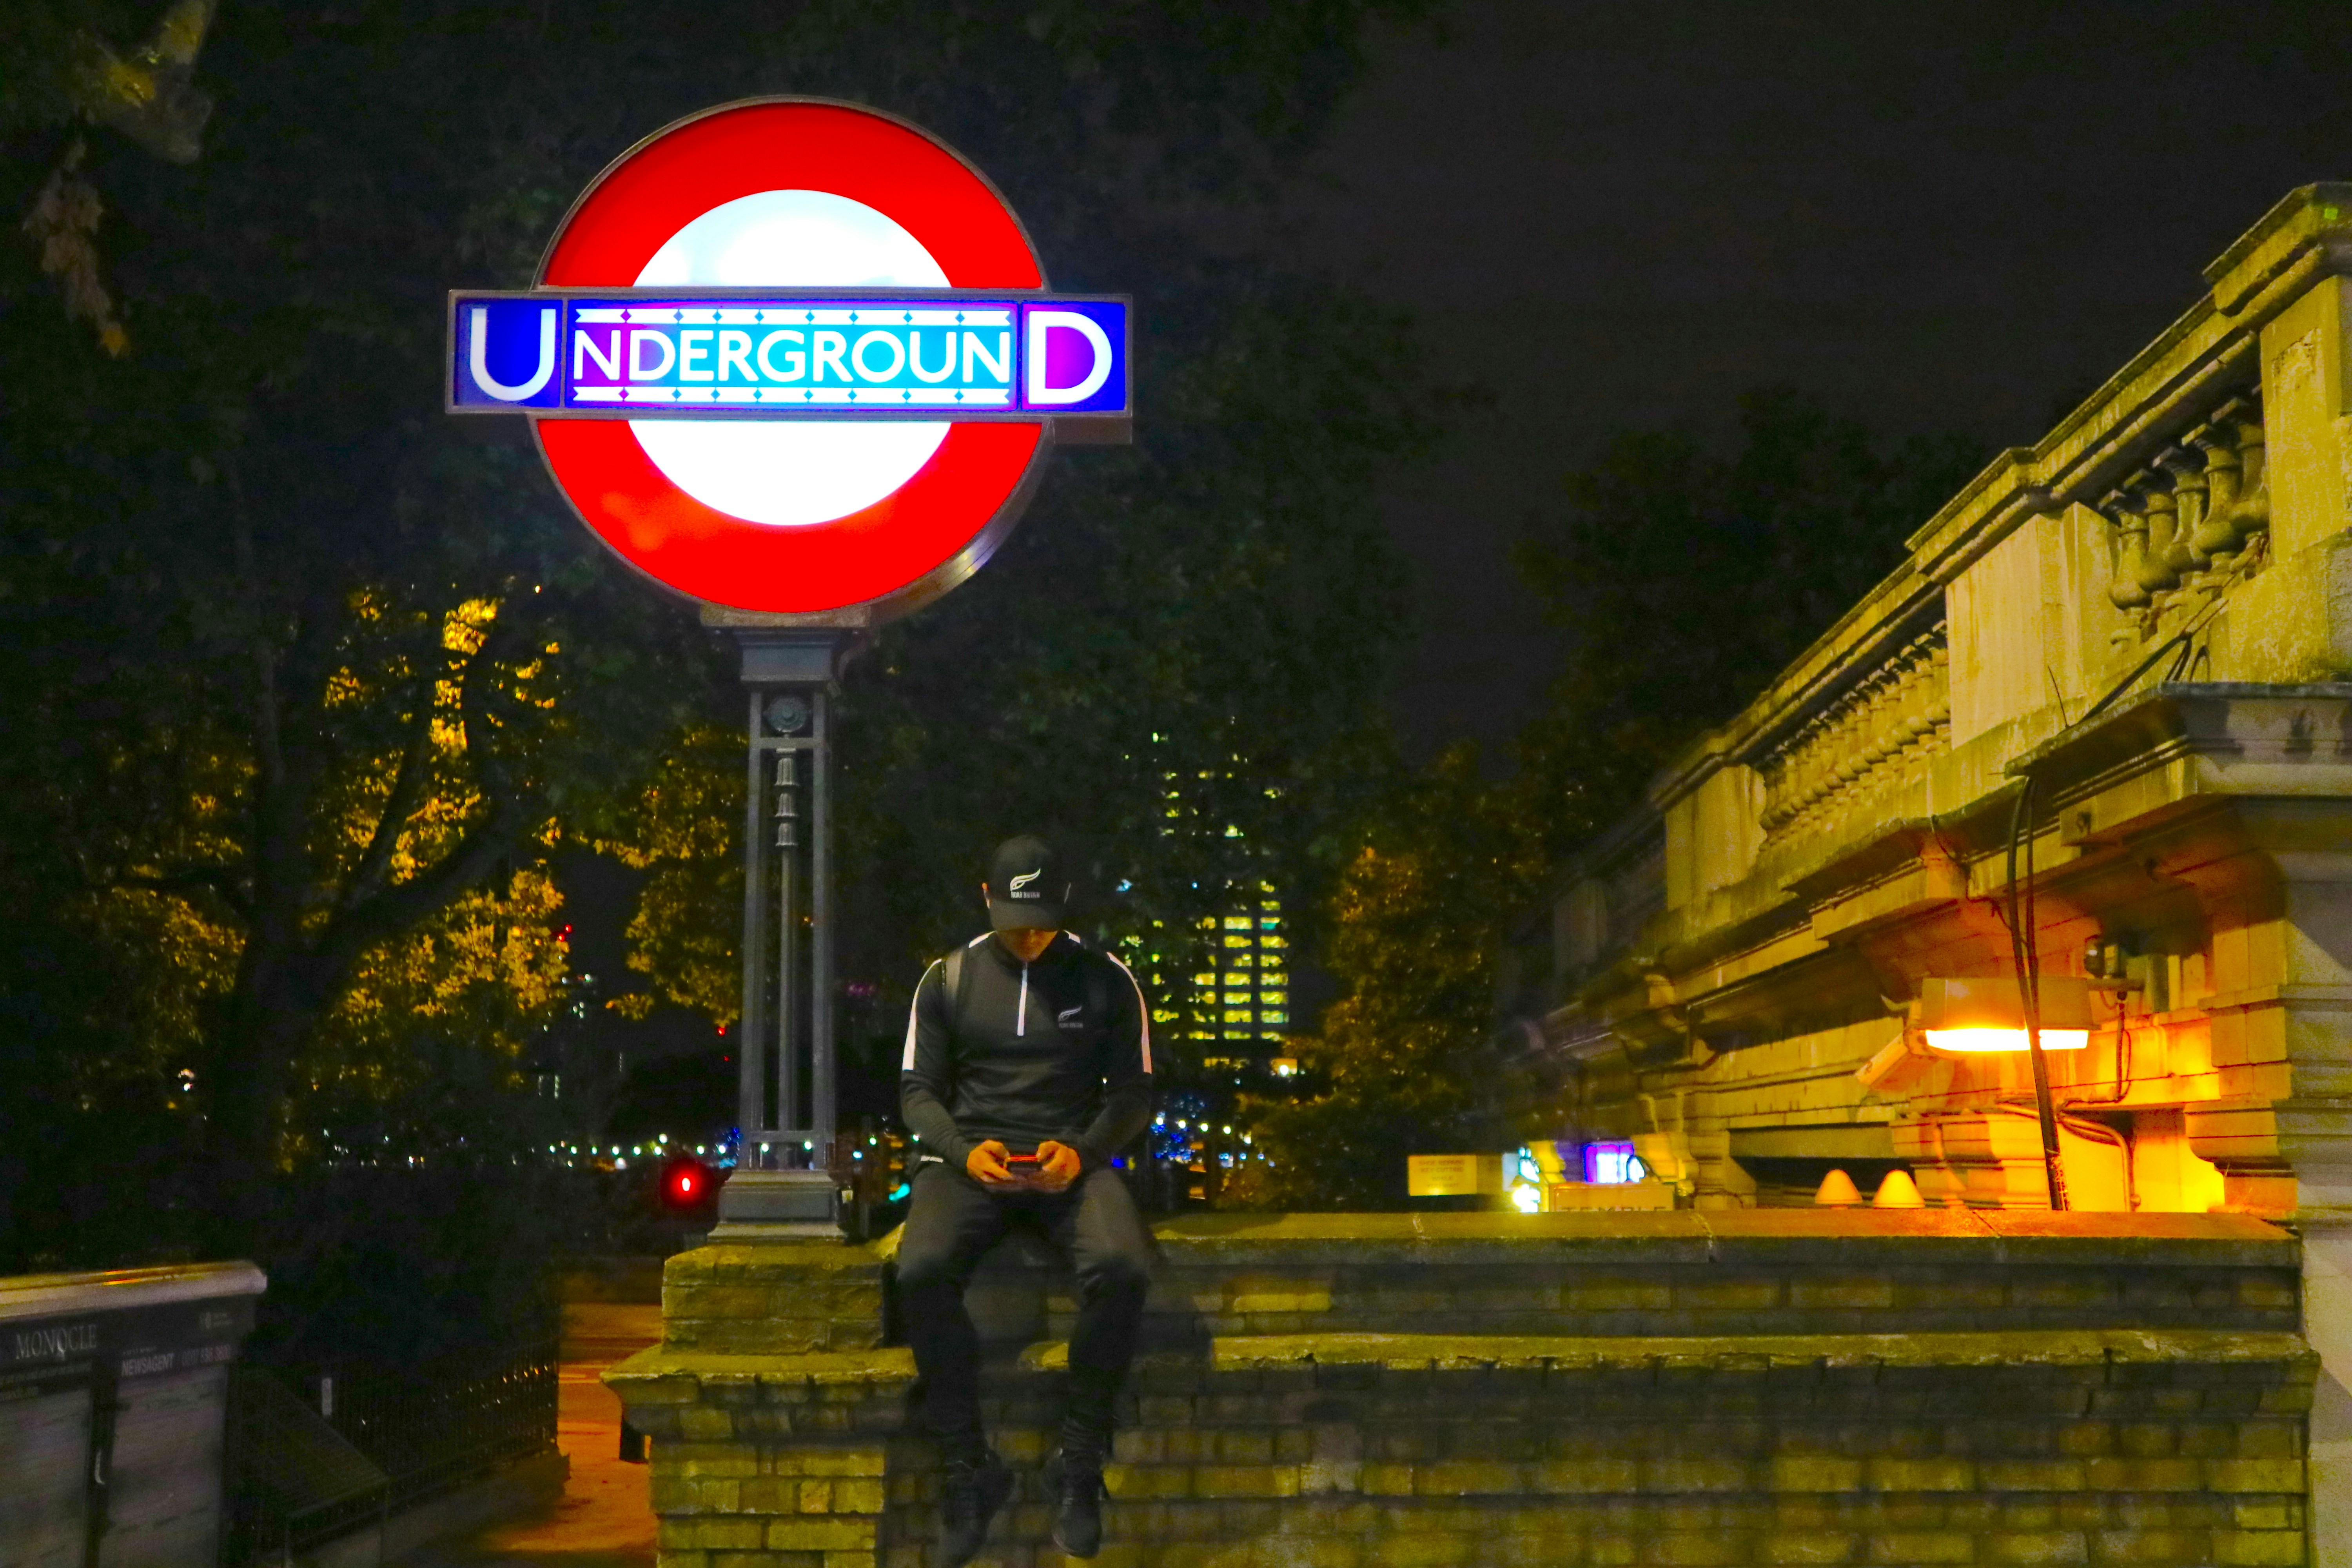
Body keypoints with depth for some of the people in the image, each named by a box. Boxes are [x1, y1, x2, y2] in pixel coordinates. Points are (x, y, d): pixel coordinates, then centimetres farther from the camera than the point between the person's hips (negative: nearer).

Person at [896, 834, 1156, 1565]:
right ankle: (969, 1466, -18)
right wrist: (964, 1151, -13)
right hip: (969, 1159, 1)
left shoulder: (1107, 981, 7)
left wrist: (1081, 1152, -13)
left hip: (1073, 1161, 0)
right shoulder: (947, 979, 10)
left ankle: (1080, 1462, -16)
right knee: (921, 1271, -33)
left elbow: (1134, 1091, 7)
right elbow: (918, 1090, 8)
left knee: (1123, 1268, -34)